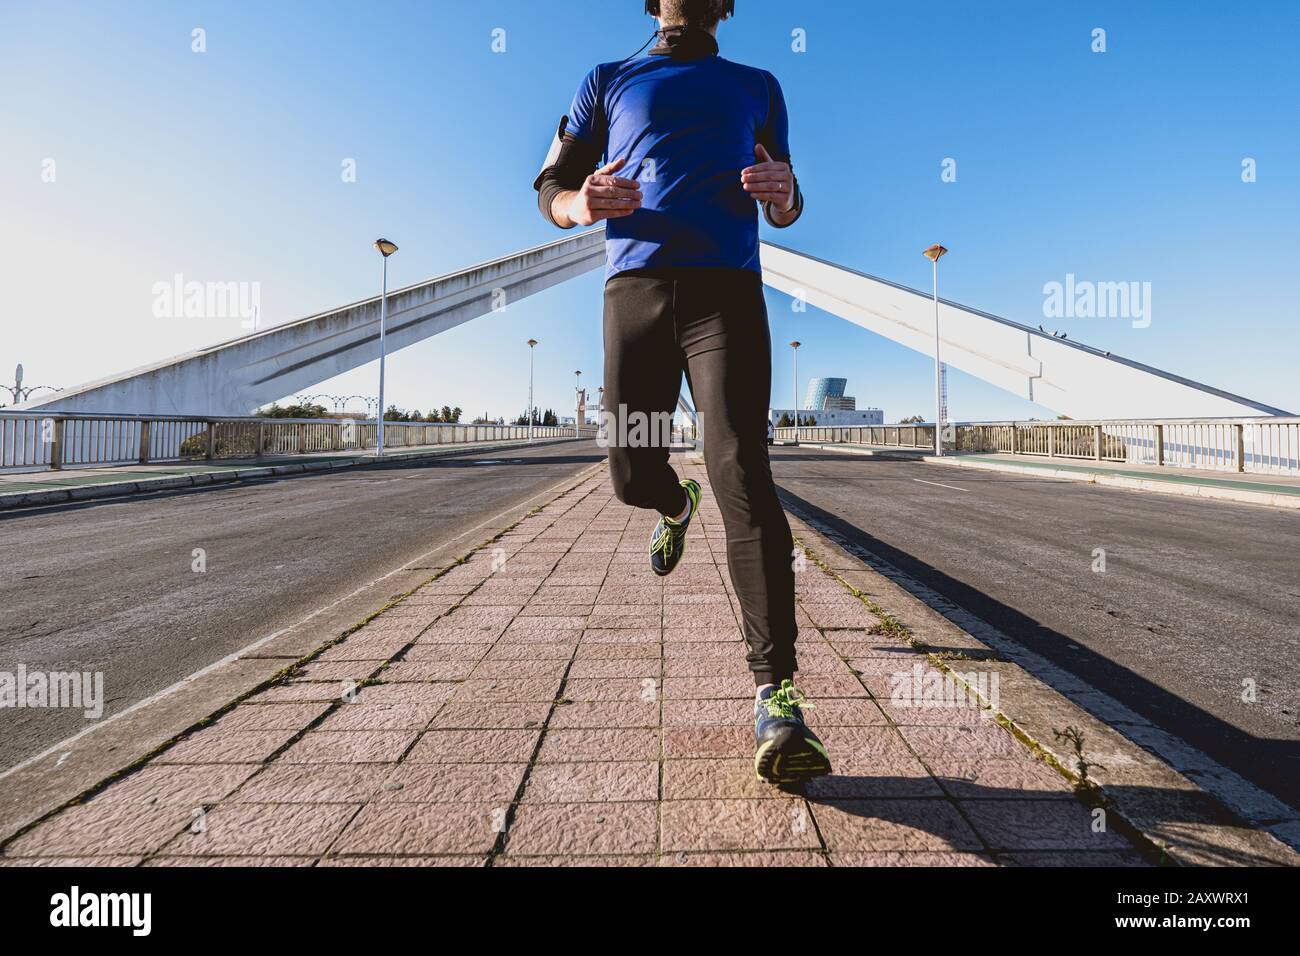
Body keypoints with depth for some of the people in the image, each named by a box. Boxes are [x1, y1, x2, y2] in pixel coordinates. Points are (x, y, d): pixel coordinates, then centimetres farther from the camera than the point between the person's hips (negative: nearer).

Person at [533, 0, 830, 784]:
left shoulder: (757, 88, 27)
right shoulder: (609, 83, 25)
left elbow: (786, 210, 25)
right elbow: (550, 190, 18)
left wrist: (782, 194, -1)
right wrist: (582, 205, -8)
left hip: (728, 287, -1)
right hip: (635, 285, 2)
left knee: (742, 476, -19)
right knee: (633, 475, -1)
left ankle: (776, 694, -19)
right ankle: (678, 506, 37)